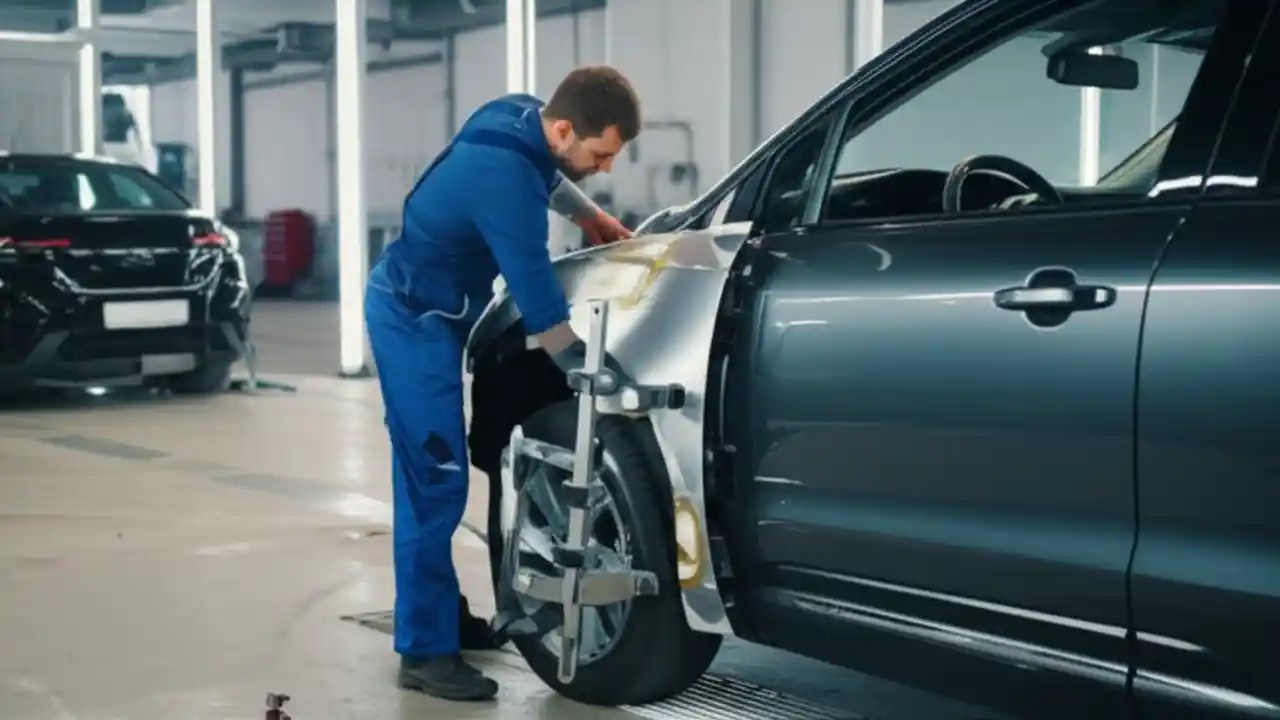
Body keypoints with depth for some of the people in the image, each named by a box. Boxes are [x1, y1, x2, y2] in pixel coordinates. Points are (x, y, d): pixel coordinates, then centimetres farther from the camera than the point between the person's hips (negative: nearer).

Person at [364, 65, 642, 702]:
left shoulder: (521, 117, -4)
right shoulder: (506, 178, -31)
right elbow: (539, 304, -27)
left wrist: (589, 215, 10)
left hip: (421, 308, 10)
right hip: (414, 319, -10)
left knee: (431, 475, 15)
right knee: (436, 481, -11)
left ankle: (442, 614, 25)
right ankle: (426, 652, -8)